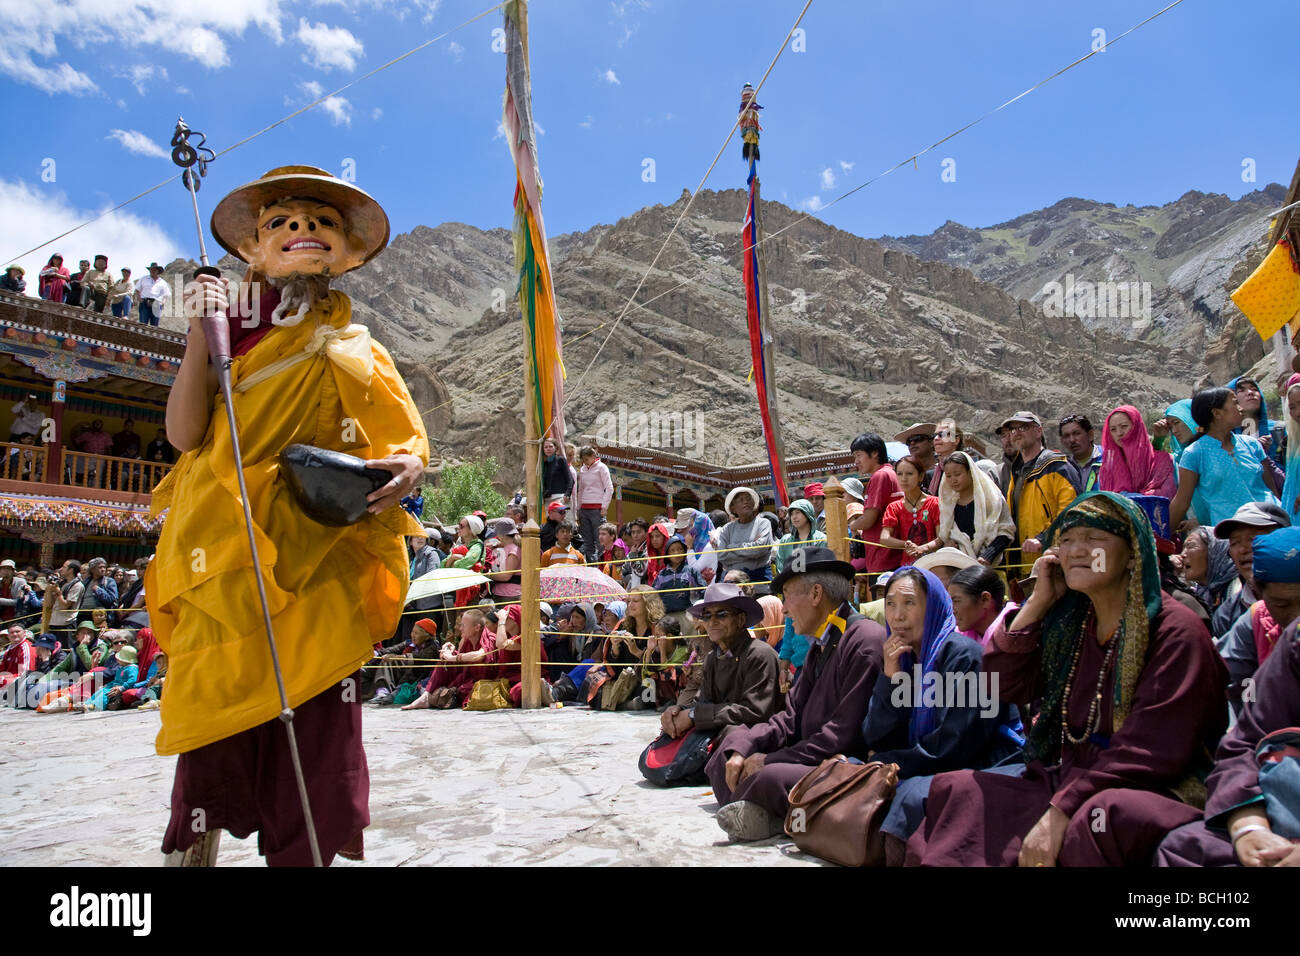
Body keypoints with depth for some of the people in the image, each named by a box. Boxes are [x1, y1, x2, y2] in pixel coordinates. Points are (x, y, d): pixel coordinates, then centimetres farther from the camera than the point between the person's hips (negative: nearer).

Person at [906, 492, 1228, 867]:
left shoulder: (1175, 632, -10)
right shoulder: (1068, 622, 10)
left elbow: (1150, 749, -18)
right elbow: (1006, 685, 3)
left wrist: (1061, 811, -24)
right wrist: (1040, 601, -1)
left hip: (1153, 791, -6)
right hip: (1065, 779, 6)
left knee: (1103, 814, -39)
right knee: (955, 789, -13)